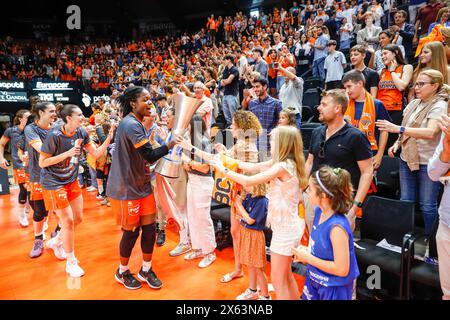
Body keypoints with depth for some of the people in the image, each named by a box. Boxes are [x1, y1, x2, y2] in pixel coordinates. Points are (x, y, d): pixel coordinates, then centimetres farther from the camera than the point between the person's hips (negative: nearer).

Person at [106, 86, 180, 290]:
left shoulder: (134, 123, 11)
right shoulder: (131, 124, -21)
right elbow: (150, 156, -25)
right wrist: (172, 143, -19)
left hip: (140, 185, 9)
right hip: (127, 188, -9)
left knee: (149, 228, 9)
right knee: (131, 231, 6)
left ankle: (146, 270, 27)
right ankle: (122, 272, 30)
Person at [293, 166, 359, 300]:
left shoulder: (337, 227, -31)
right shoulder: (319, 211, -6)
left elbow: (342, 269, -26)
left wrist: (308, 258, -21)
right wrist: (307, 251, -6)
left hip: (334, 289, -7)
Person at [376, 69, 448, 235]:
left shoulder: (439, 106, -12)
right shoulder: (414, 103, 10)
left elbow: (430, 132, -28)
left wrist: (398, 129, -33)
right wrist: (397, 143, 3)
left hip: (428, 163, -6)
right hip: (407, 159, 7)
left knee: (427, 205, 4)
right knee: (405, 202, 13)